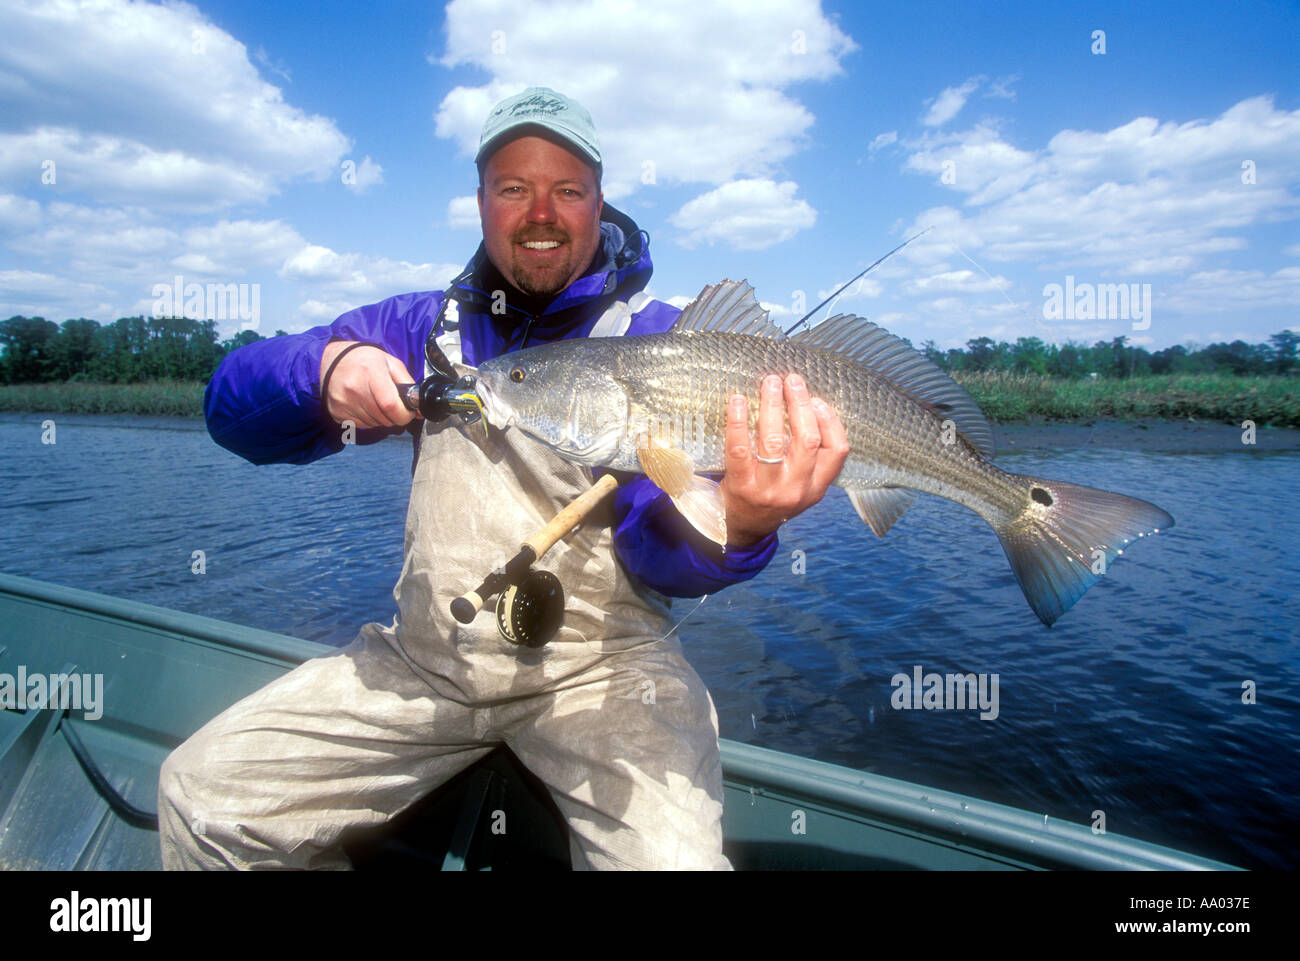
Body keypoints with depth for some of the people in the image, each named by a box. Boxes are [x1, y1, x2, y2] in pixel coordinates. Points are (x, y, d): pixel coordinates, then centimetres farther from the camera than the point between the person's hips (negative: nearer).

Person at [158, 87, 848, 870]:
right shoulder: (426, 324, 9)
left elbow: (657, 552, -15)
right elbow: (234, 406, 5)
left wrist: (738, 529, -39)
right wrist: (325, 364, -18)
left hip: (598, 661, -3)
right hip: (425, 653, 4)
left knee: (670, 855, -26)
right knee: (201, 793, -4)